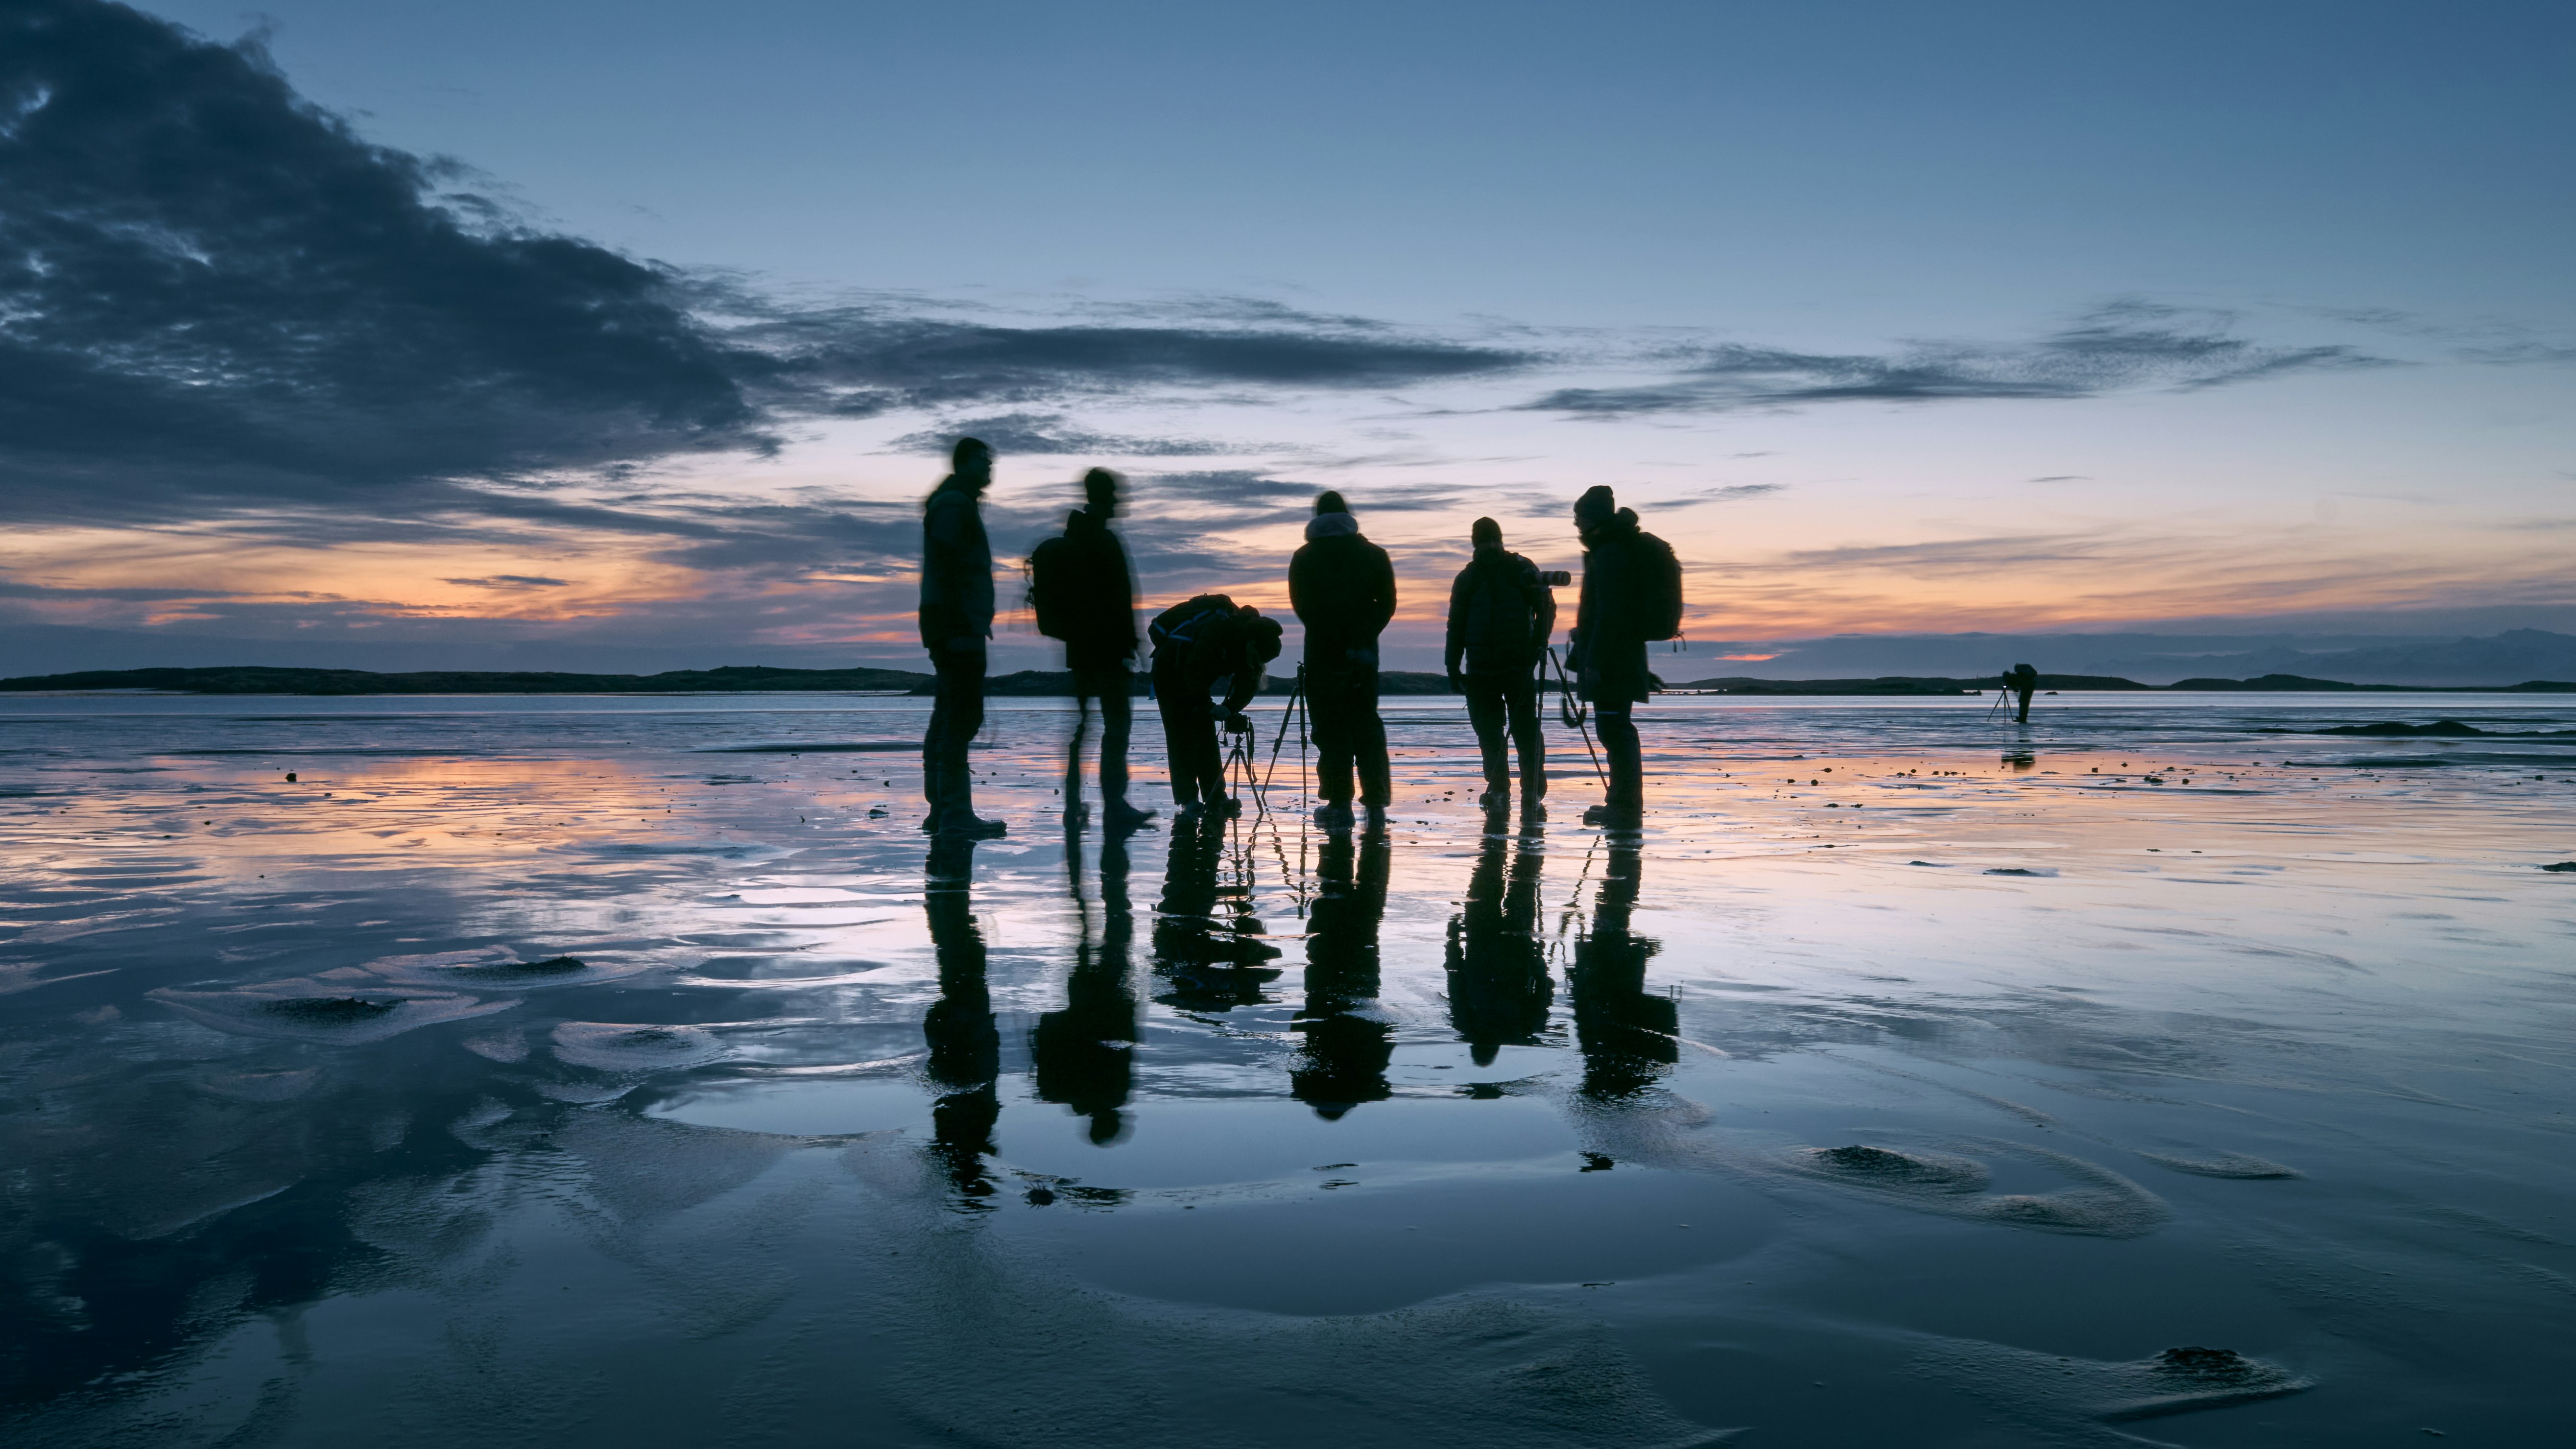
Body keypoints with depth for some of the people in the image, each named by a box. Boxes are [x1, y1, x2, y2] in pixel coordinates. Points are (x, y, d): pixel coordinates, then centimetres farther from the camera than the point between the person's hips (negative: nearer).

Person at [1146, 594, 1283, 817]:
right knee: (1182, 736, -12)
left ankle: (1215, 798, 3)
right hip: (1169, 671, -8)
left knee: (1206, 735, 3)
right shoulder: (1219, 628, -32)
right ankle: (1188, 800, -14)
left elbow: (1247, 684, -5)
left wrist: (1231, 711, -20)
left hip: (1193, 678, 8)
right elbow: (1194, 670, -34)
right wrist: (1209, 706, -34)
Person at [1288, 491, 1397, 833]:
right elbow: (1387, 603, 1)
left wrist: (1337, 642, -7)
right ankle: (1376, 805, 5)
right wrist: (1361, 639, -3)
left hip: (1323, 654, -2)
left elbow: (1302, 607, -7)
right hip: (1365, 656, 2)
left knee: (1331, 729, 2)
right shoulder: (1374, 555, 8)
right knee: (1367, 727, 9)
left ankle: (1340, 805, -2)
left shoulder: (1304, 558, 2)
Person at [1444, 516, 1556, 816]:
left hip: (1480, 668, 0)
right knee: (1526, 732, 6)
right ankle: (1532, 796, -2)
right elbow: (1547, 608, -4)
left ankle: (1498, 792, 3)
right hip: (1520, 665, 1)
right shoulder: (1524, 569, 6)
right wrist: (1538, 644, 0)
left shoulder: (1467, 577, 4)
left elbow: (1456, 626, 2)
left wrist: (1453, 668, 4)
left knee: (1490, 734, 9)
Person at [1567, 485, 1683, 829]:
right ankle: (1621, 806, 23)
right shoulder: (1626, 548, 18)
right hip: (1626, 659, 11)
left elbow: (1609, 613, -21)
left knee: (1615, 732, -9)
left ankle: (1626, 811, -9)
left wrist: (1594, 662, -20)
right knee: (1618, 732, 15)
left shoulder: (1610, 554, -14)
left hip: (1611, 663, -11)